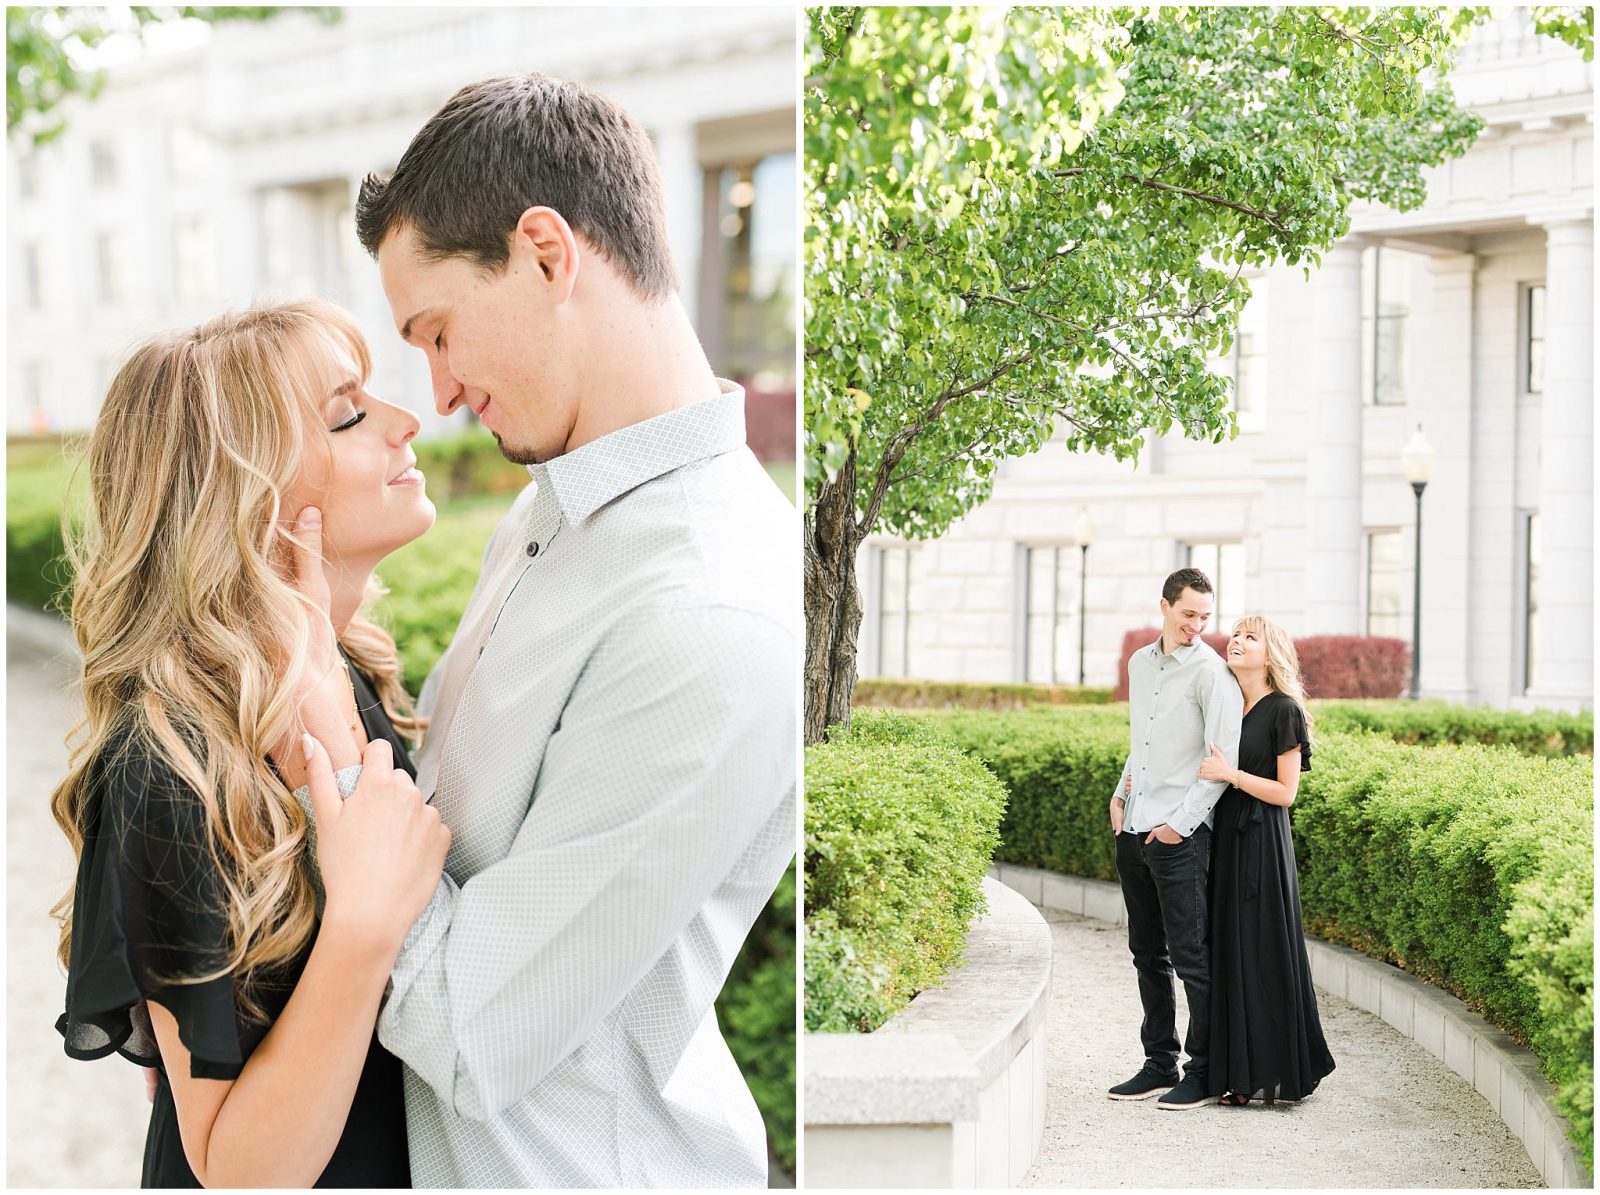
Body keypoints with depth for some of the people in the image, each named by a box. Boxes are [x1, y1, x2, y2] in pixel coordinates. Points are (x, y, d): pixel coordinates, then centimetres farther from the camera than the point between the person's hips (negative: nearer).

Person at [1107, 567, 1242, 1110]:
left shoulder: (1210, 672, -8)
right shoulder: (1140, 663, 15)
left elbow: (1227, 756, -13)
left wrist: (1182, 823, -15)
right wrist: (1120, 792, 11)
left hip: (1178, 837, -7)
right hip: (1133, 830, 7)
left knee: (1190, 956, -4)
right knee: (1147, 953, 13)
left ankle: (1204, 1073, 3)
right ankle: (1159, 1063, 22)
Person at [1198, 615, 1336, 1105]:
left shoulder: (1283, 710, -7)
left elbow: (1285, 792, -9)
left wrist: (1231, 775, -17)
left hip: (1262, 844, -7)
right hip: (1225, 838, 7)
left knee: (1263, 952, -4)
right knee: (1229, 951, 6)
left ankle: (1274, 1073, 4)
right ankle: (1238, 1073, 11)